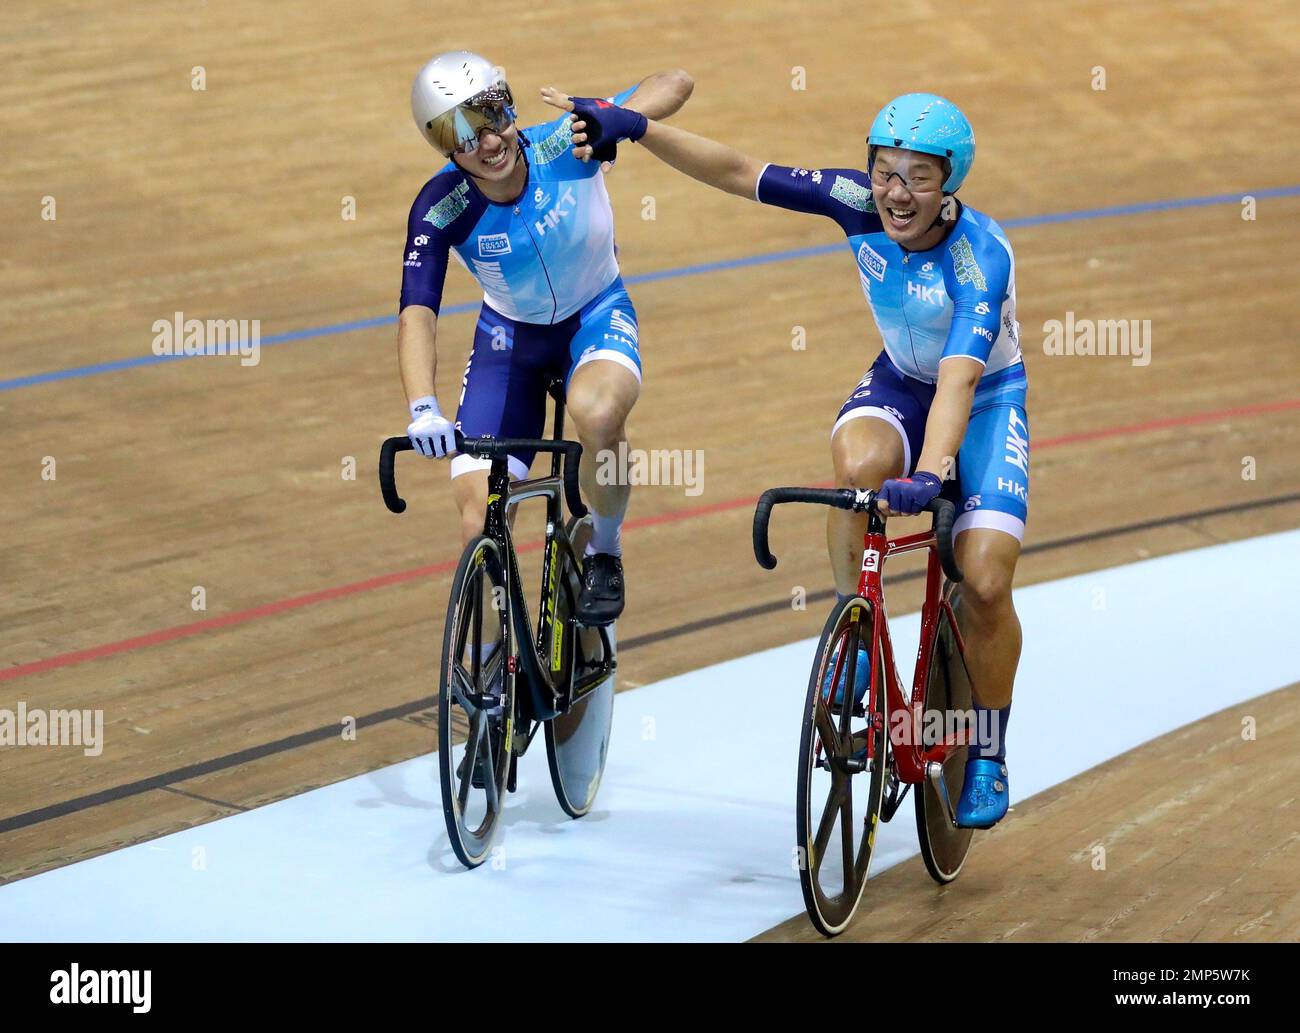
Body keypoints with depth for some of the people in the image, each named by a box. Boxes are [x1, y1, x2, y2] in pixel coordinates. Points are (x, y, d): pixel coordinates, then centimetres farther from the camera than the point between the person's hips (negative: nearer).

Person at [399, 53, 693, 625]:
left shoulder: (563, 144, -25)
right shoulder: (440, 208, -24)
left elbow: (675, 83, -23)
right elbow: (416, 314, -33)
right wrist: (423, 409, -50)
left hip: (597, 315, -1)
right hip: (510, 335, 2)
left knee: (596, 413, -38)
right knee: (480, 524, -10)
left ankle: (603, 552, -8)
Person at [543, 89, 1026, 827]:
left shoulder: (981, 254, -33)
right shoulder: (858, 202, -21)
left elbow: (959, 379, -45)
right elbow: (738, 172, -17)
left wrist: (930, 474, -59)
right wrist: (635, 127, -24)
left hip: (987, 400, -3)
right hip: (899, 380, 3)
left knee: (986, 583, -17)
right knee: (857, 465, -34)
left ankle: (989, 753, 7)